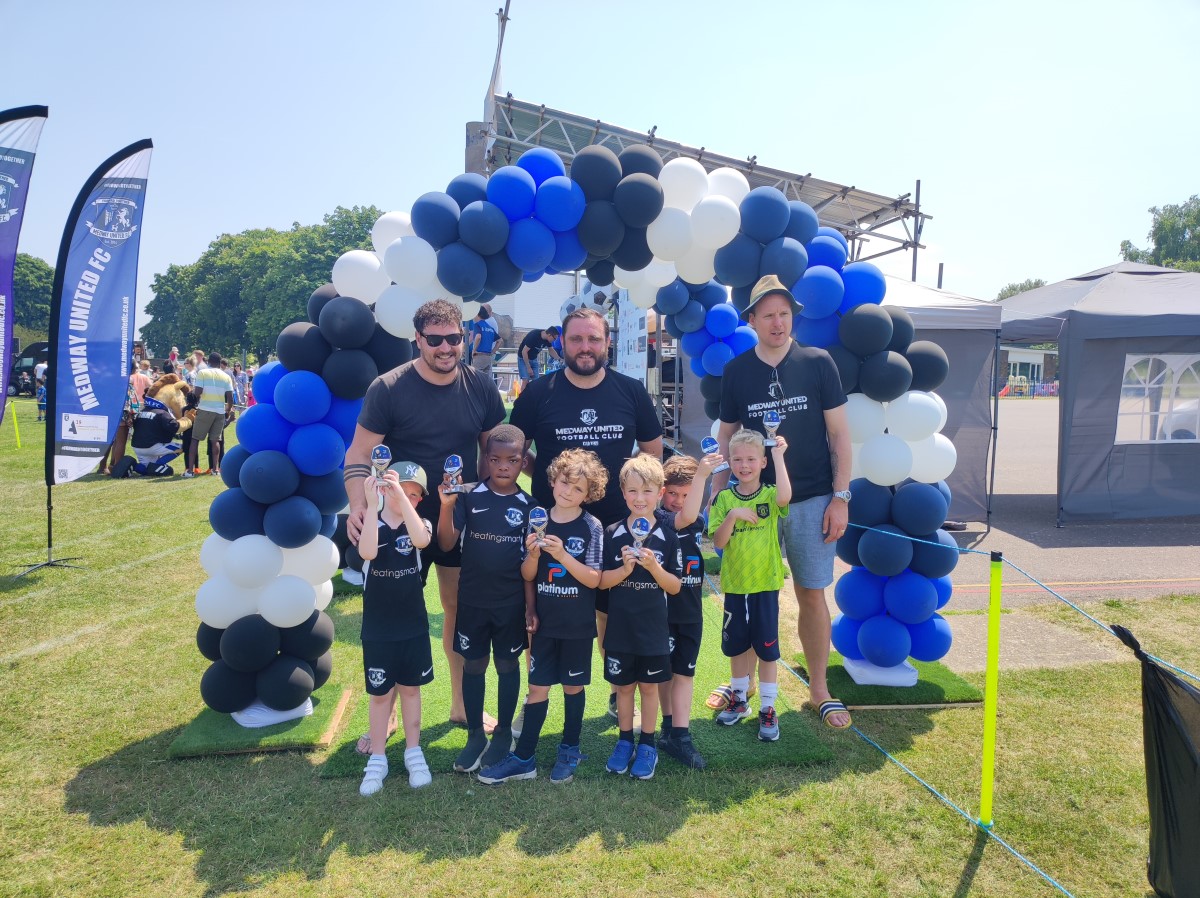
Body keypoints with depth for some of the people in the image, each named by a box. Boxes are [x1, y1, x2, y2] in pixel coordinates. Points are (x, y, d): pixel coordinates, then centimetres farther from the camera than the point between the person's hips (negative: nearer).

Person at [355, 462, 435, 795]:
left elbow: (421, 539, -29)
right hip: (377, 627, -1)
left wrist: (401, 495, -36)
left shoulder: (419, 524, -4)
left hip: (413, 625, 1)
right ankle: (377, 759, 24)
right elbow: (367, 553, -30)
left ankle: (413, 752, 29)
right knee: (380, 693, 10)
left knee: (410, 688, 14)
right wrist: (371, 504, -34)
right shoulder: (370, 523, -8)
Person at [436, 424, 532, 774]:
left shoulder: (529, 505, -3)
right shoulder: (470, 497, -6)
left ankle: (503, 733, 29)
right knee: (473, 665, 10)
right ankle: (475, 735, 26)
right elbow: (446, 544, -12)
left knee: (507, 665, 12)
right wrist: (446, 506, -27)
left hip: (511, 603, 0)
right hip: (472, 600, 0)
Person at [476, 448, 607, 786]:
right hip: (545, 621, 2)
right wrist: (533, 555, -18)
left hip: (578, 624, -2)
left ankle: (569, 751, 29)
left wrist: (562, 554, -25)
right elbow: (528, 575, 4)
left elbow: (593, 579, -14)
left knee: (572, 686, 11)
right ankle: (524, 757, 16)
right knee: (537, 687, 7)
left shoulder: (591, 527, -9)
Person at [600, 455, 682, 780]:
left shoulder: (667, 537, -6)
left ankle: (647, 746, 28)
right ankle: (625, 742, 31)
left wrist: (653, 566, -22)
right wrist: (625, 568, -22)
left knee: (649, 686, 12)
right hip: (620, 628, 1)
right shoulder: (612, 535, -5)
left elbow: (675, 587, -5)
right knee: (623, 686, 13)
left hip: (654, 628, -1)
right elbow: (601, 581, -5)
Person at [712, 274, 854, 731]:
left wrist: (841, 497, -5)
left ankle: (819, 688, 23)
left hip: (811, 500, -1)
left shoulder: (818, 363, -2)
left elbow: (839, 432, 0)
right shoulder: (736, 371, 2)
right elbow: (727, 438, 8)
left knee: (812, 595, 7)